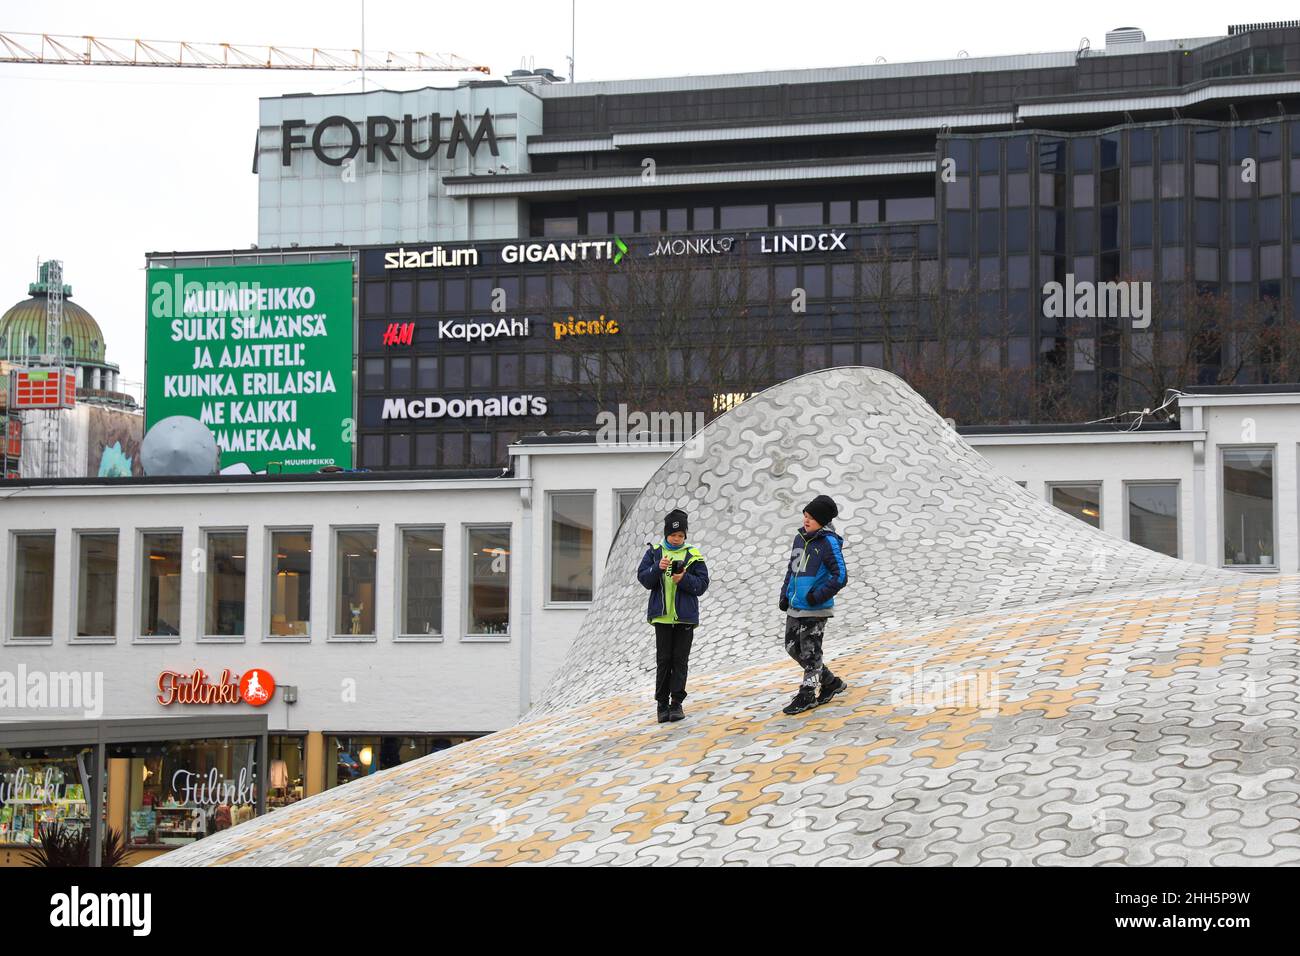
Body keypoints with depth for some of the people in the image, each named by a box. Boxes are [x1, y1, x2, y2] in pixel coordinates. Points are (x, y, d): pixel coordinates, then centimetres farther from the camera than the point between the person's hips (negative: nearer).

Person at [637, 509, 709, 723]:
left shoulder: (693, 556, 3)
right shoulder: (654, 553, 6)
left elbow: (702, 584, -1)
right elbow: (643, 578, -2)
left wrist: (684, 579, -17)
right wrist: (658, 568, -20)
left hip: (685, 615, 0)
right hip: (662, 615, 0)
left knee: (680, 659, 1)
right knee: (663, 659, 1)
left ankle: (676, 703, 6)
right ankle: (662, 703, 6)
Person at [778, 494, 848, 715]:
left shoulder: (828, 542, -14)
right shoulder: (800, 537, 10)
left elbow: (840, 576, -17)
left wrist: (818, 596, -18)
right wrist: (785, 593, 13)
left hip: (815, 609, -9)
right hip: (795, 606, 9)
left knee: (810, 652, -1)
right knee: (793, 647, 14)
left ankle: (807, 695, 10)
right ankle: (830, 682, 26)